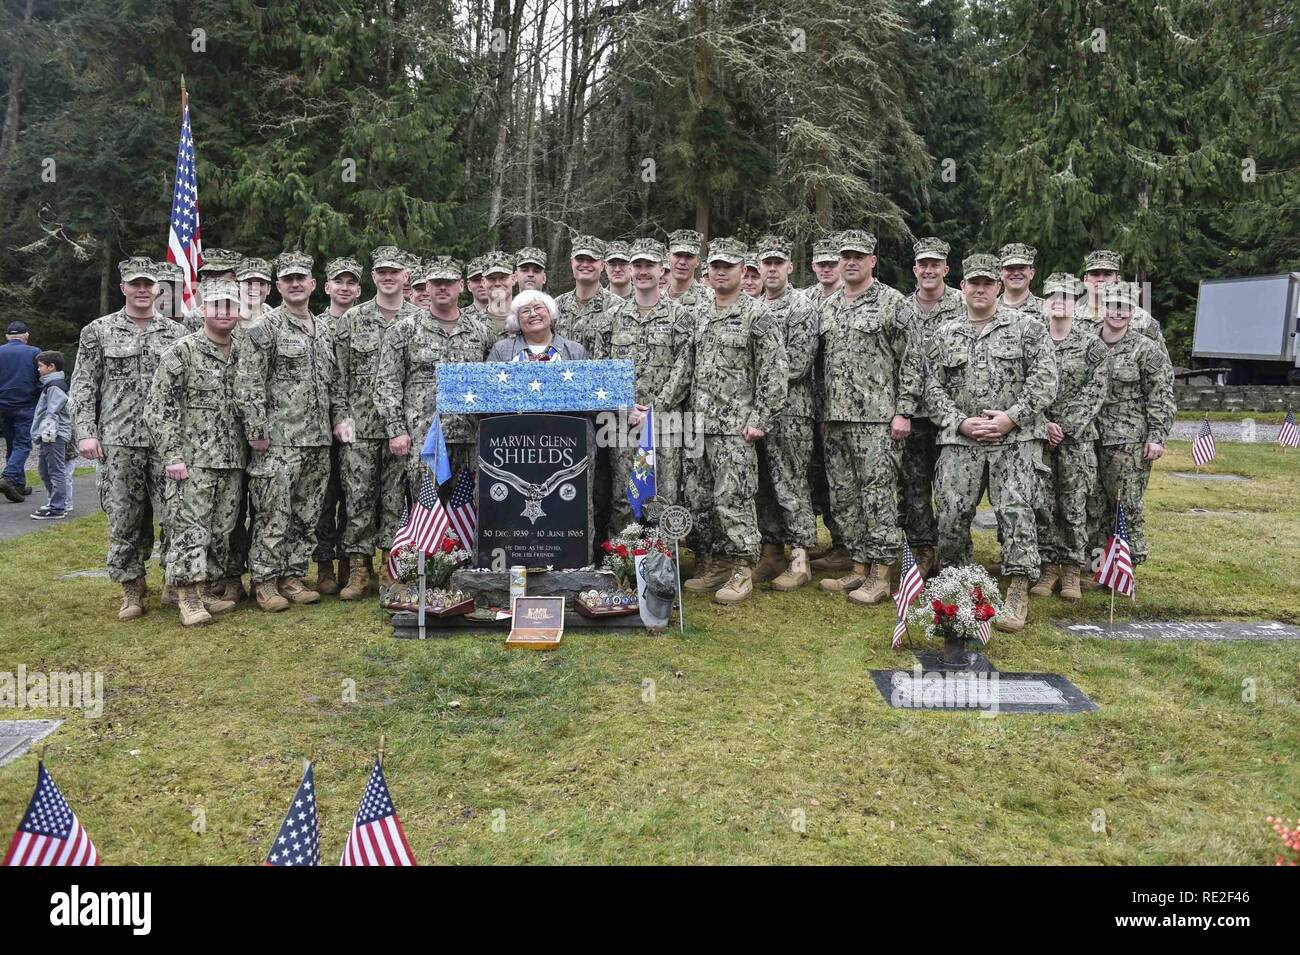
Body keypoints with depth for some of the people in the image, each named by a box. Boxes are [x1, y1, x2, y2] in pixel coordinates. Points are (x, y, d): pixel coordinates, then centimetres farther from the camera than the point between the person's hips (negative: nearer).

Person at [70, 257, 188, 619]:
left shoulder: (177, 332, 9)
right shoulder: (98, 331, 6)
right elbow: (82, 388, 3)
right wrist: (85, 433, -7)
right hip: (118, 442, 0)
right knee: (124, 519, 5)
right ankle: (132, 589, 17)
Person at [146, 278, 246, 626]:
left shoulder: (246, 352, 11)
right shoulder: (182, 352, -6)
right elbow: (159, 408, -8)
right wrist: (172, 455, -13)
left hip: (233, 460, 6)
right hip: (193, 461, -5)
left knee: (222, 530, 10)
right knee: (190, 529, -5)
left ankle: (207, 590, 20)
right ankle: (187, 597, 4)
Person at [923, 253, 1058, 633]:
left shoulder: (1027, 327, 5)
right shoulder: (944, 335, 13)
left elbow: (1045, 379, -2)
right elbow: (934, 388, 9)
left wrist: (1011, 417, -13)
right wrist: (960, 422, -6)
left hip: (1014, 439, -2)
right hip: (960, 440, 3)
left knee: (1015, 511, -10)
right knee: (952, 513, 0)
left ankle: (1018, 594, -4)